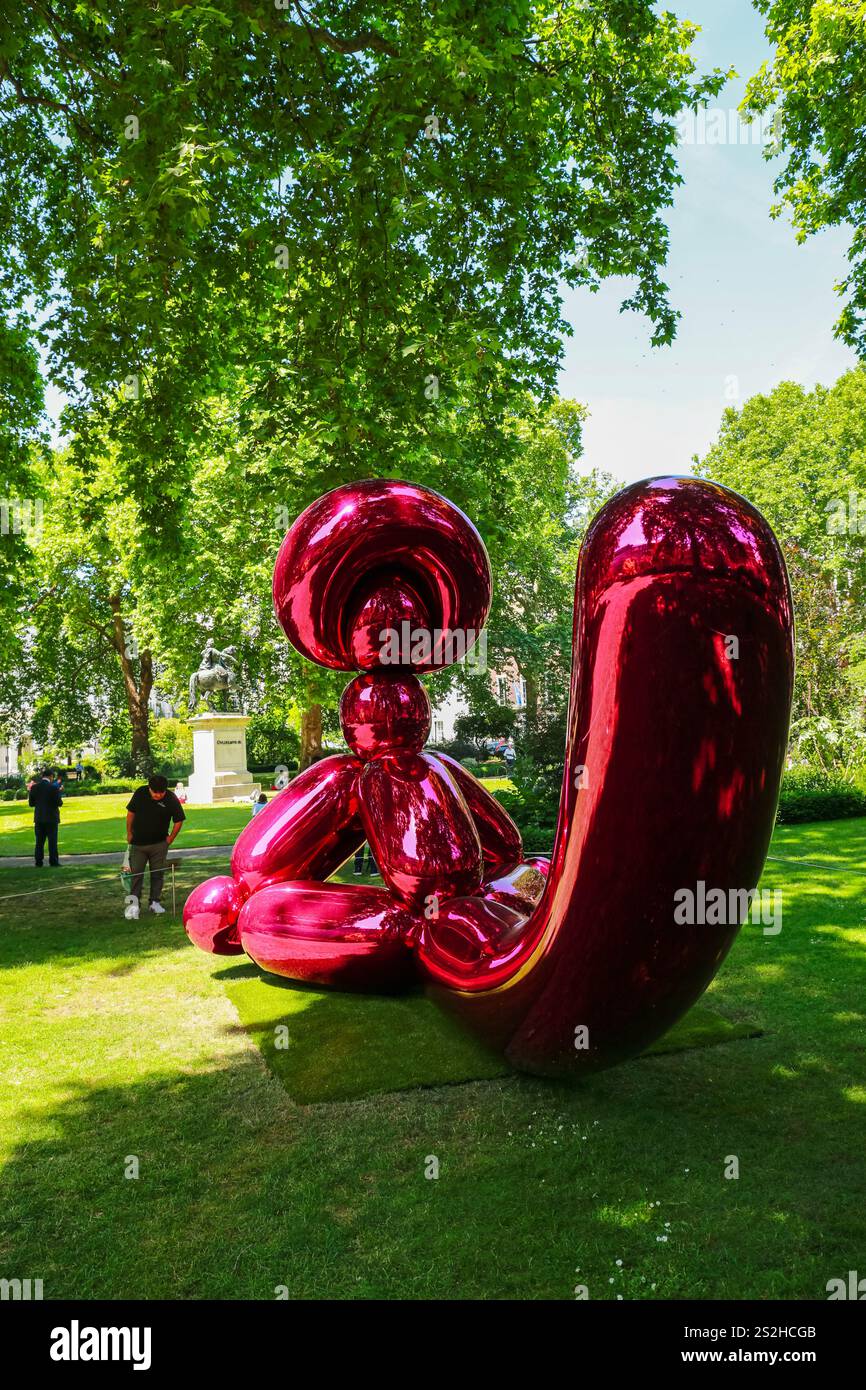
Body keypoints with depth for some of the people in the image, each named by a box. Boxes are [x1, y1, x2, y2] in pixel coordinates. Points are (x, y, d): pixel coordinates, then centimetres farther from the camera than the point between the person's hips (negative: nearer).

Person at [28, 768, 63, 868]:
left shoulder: (34, 787, 0)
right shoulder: (54, 787, -12)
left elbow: (31, 803, 4)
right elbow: (59, 803, -12)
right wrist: (60, 799, 10)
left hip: (39, 818, 4)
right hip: (51, 818, -4)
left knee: (39, 841, 9)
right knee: (52, 841, 1)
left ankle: (39, 862, 9)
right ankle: (53, 862, 0)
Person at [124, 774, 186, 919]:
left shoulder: (171, 799, -12)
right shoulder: (140, 793, -9)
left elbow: (179, 820, 0)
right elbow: (130, 813, 5)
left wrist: (171, 838, -2)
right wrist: (129, 833, 6)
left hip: (159, 844, 0)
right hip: (138, 843, 0)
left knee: (158, 873, 5)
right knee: (136, 873, -4)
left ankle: (155, 902, 14)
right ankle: (133, 904, -4)